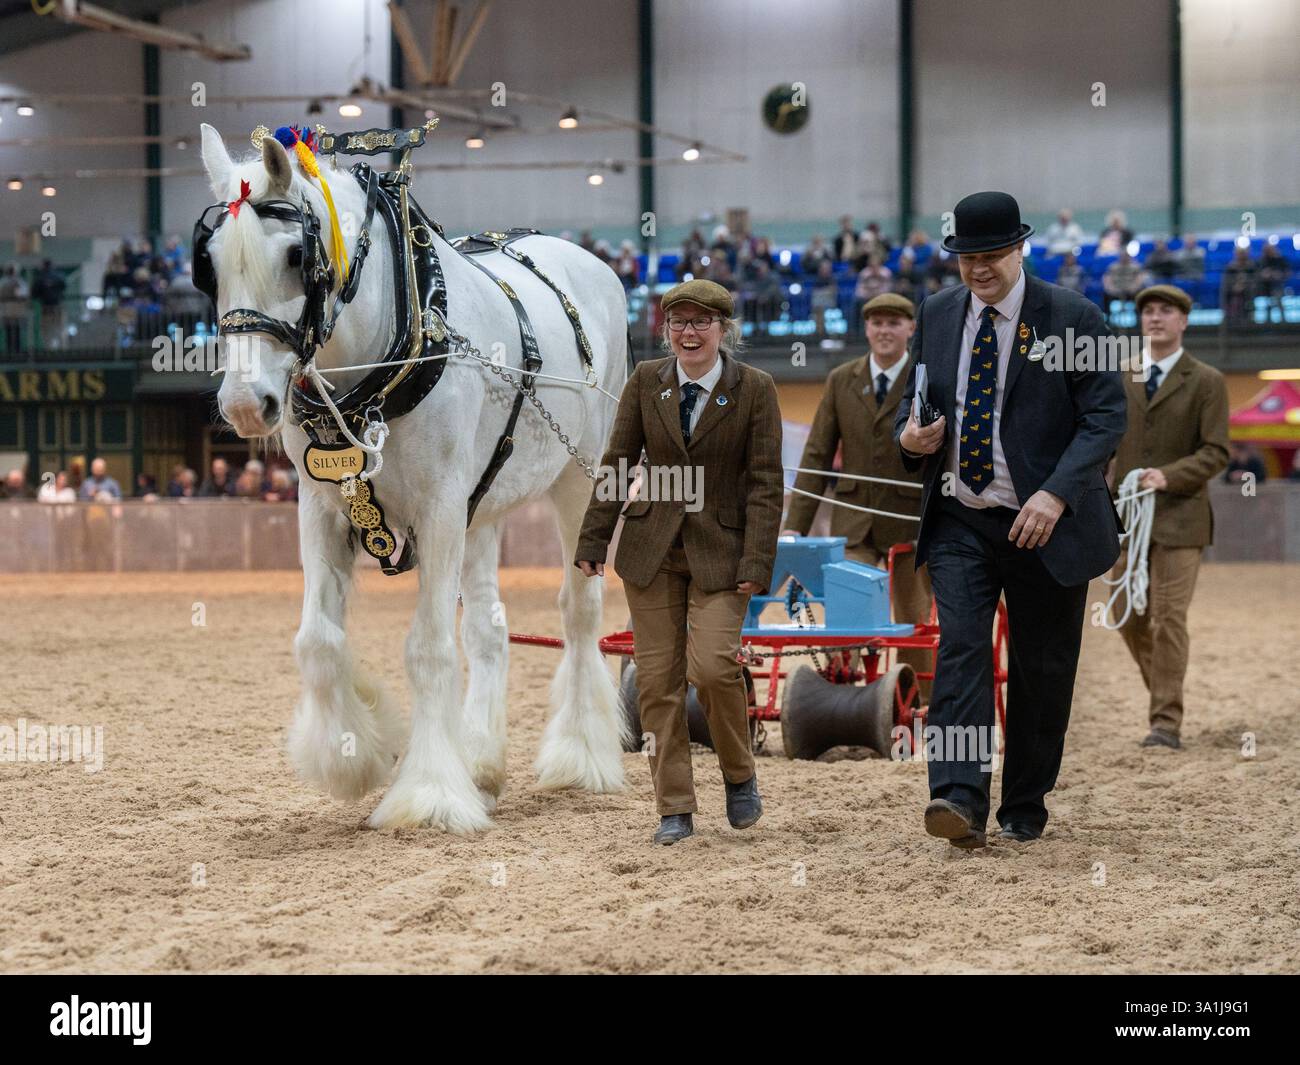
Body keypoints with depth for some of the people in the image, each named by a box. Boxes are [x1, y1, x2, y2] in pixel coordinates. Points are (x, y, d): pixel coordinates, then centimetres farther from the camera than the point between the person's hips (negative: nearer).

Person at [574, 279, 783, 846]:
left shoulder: (755, 389, -4)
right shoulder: (646, 381, 3)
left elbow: (765, 482, -5)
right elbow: (617, 463, 7)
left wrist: (757, 563, -12)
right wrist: (593, 542, 2)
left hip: (721, 551, -3)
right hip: (651, 548, 3)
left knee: (711, 665, -17)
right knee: (657, 678, 1)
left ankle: (740, 774, 10)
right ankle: (674, 809, 10)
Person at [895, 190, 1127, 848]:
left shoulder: (1073, 318, -7)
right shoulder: (937, 314, 7)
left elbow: (1105, 417, -11)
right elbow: (914, 397, 18)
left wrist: (1056, 494, -24)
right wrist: (910, 435, -7)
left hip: (1045, 523, -2)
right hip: (959, 522, 3)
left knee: (1041, 669, 6)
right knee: (959, 649, -14)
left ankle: (1024, 809, 21)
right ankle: (959, 800, -22)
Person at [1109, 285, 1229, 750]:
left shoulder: (1207, 382, -1)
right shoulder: (1120, 379, 12)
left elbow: (1216, 451, -8)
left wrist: (1168, 476, -21)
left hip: (1179, 515, -5)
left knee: (1168, 619, -9)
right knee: (1129, 619, 8)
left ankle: (1166, 721, -6)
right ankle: (1164, 692, 28)